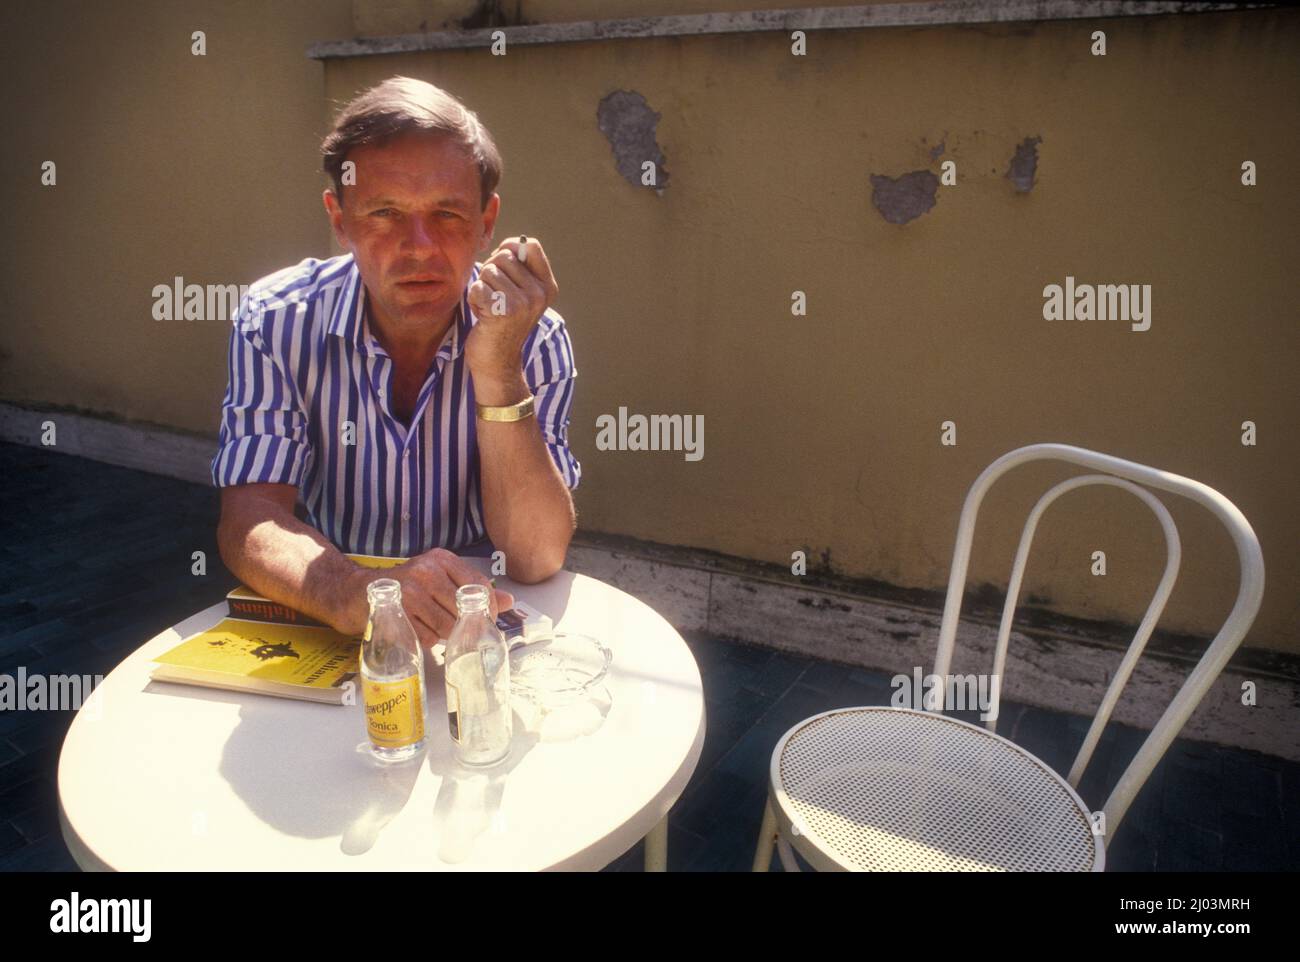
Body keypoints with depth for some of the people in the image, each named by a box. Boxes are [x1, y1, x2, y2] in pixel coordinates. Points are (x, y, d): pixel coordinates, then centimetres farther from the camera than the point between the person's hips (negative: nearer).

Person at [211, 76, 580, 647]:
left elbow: (536, 561, -18)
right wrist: (359, 596, -35)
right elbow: (248, 521, -16)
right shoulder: (276, 322, -9)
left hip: (478, 637, -1)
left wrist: (498, 372, -28)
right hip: (326, 633, 1)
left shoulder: (534, 337, -12)